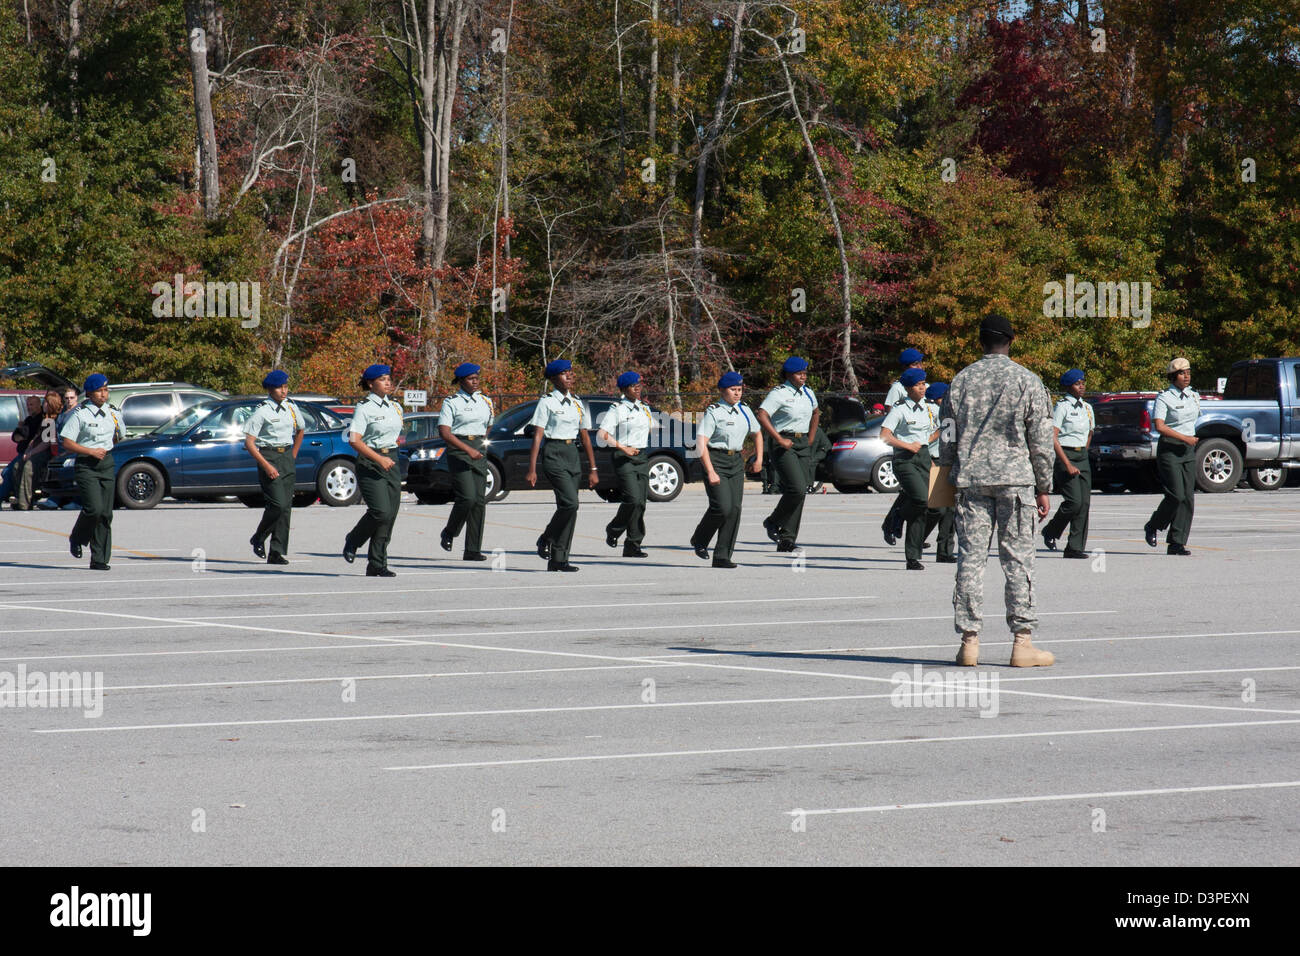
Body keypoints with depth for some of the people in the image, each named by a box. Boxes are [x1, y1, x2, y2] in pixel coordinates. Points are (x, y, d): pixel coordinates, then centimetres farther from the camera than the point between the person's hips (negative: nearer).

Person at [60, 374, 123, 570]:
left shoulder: (113, 413, 11)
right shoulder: (80, 414, -6)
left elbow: (119, 436, 27)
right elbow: (67, 443, -9)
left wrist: (115, 439, 8)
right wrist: (91, 451, -14)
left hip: (107, 463, 5)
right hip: (86, 465, -5)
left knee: (106, 513, 1)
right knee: (94, 508, -18)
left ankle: (99, 559, 6)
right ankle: (77, 539, 11)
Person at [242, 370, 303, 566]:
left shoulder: (291, 408, 10)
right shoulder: (262, 411, -8)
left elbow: (299, 432, 28)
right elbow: (249, 442, -11)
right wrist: (266, 465, -17)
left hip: (287, 456, 6)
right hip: (268, 456, -6)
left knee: (286, 506, 0)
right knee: (277, 503, -16)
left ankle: (277, 552, 3)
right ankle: (258, 539, 8)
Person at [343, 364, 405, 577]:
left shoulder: (395, 407, 14)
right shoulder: (364, 408, -7)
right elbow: (354, 440, -16)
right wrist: (378, 459, -22)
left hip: (391, 462, 7)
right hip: (369, 463, -7)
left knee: (390, 515, 1)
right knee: (381, 511, -18)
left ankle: (377, 565, 5)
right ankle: (353, 542, 8)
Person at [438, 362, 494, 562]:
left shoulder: (485, 401, 14)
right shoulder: (451, 402, -4)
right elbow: (444, 432, -12)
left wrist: (481, 446, 17)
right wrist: (468, 450, -21)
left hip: (479, 450, 6)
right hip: (458, 450, -6)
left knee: (480, 500, -1)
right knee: (467, 497, -17)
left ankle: (472, 550, 0)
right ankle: (449, 533, 9)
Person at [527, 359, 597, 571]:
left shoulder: (577, 404, 14)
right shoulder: (547, 402, -4)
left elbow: (585, 437, 17)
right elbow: (537, 436, -7)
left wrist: (592, 469, 15)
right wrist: (531, 470, -12)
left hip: (572, 455, 6)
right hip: (553, 454, -6)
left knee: (567, 506, 3)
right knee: (570, 503, -19)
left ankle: (558, 559, 6)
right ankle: (546, 540, 2)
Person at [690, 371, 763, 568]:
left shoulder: (744, 412, 11)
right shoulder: (713, 412, -9)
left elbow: (757, 434, 29)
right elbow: (701, 443, -15)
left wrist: (759, 459, 20)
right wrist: (711, 472, -21)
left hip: (736, 462, 6)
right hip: (715, 460, -6)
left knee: (734, 509, -2)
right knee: (722, 507, -17)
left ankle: (722, 557, 2)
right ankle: (699, 540, 10)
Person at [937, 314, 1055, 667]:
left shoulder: (960, 380, 7)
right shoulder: (1028, 381, -1)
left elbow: (947, 437, 8)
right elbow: (1041, 442, -1)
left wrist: (948, 478, 19)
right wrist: (1043, 488, 7)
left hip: (970, 480, 2)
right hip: (1014, 479, -2)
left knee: (970, 558, 3)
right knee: (1018, 559, 0)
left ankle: (969, 640, 2)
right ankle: (1023, 641, -3)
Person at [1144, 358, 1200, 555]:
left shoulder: (1193, 396, 12)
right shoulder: (1164, 398, -9)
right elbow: (1159, 426, -19)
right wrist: (1184, 438, -21)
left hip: (1188, 450, 7)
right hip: (1169, 449, -7)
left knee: (1188, 497, -1)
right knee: (1176, 495, -14)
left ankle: (1176, 543, 1)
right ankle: (1153, 527, 11)